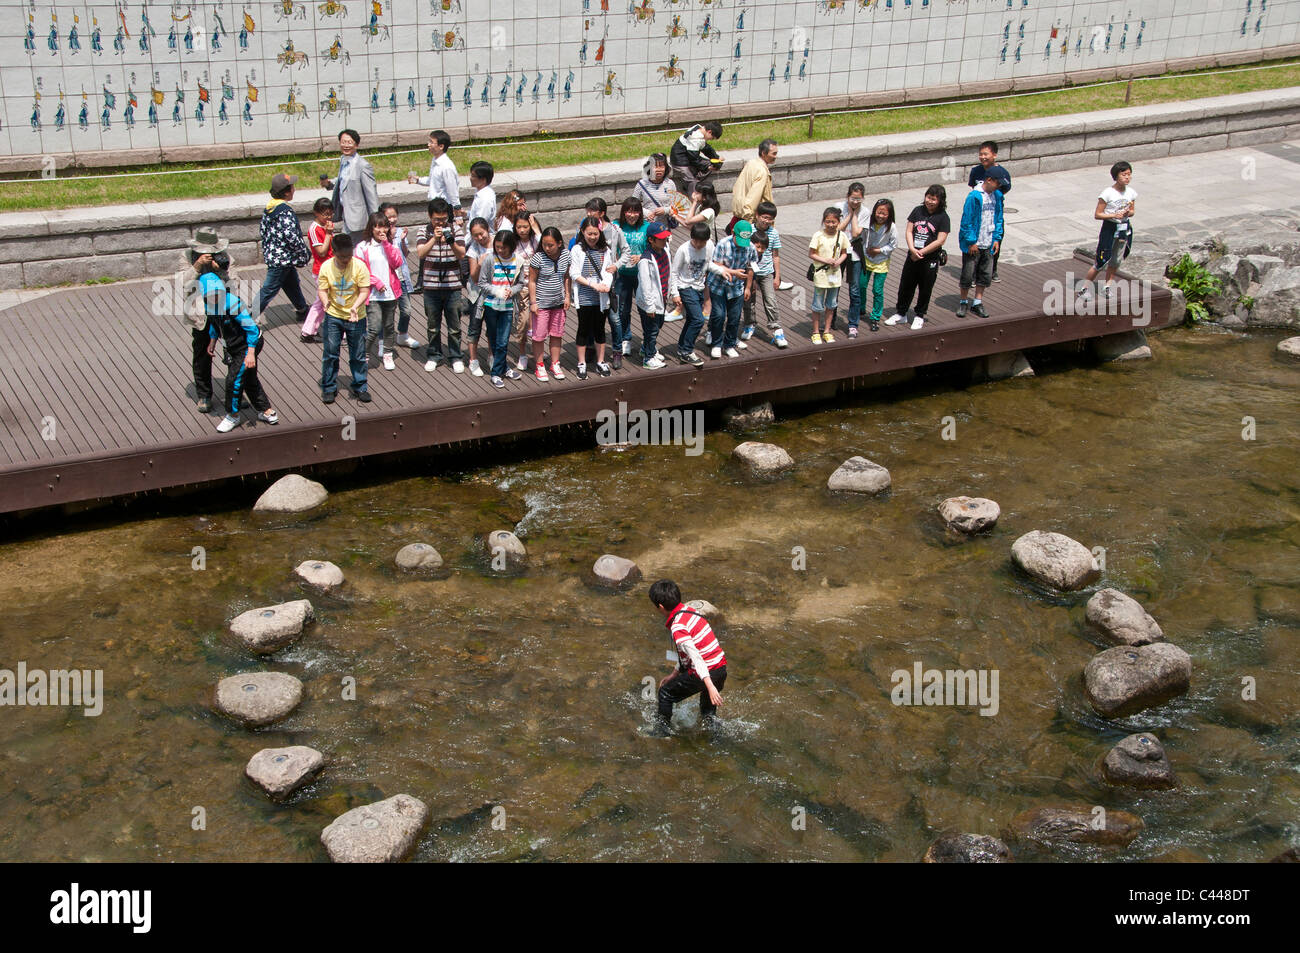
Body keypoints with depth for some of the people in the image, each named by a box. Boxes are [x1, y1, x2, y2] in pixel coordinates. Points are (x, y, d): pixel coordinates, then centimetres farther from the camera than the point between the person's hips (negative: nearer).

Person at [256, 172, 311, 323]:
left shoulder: (269, 207, 4)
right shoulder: (286, 211, -24)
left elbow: (262, 231, 11)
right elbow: (292, 236, -29)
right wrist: (306, 252, -15)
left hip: (271, 254, 9)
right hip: (283, 258, -9)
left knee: (292, 284, 24)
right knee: (269, 290, -2)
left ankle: (303, 311, 41)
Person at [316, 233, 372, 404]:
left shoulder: (359, 266, -14)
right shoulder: (326, 267, -9)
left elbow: (364, 291, -14)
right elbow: (322, 290, -6)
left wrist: (356, 306, -31)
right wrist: (325, 301, -28)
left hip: (356, 317, -1)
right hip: (333, 315, 1)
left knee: (358, 354, 6)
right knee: (330, 353, 4)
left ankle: (360, 387, 22)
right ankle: (328, 388, 18)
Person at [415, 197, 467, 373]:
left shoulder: (455, 229, 1)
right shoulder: (425, 232, 1)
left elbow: (462, 255, -7)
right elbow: (420, 254, -14)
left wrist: (452, 242, -26)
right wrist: (434, 238, -26)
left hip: (452, 285, 0)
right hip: (431, 286, 0)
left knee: (454, 325, 5)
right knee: (432, 324, 10)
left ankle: (456, 357, 17)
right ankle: (433, 355, 24)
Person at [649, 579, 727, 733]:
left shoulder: (677, 628, -19)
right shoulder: (689, 611, 10)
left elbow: (696, 657, -29)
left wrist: (709, 685, -35)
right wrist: (673, 674, 26)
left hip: (704, 673, -8)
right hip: (721, 668, 8)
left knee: (665, 693, 12)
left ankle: (661, 730, 24)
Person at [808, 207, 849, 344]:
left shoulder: (841, 235, -2)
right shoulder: (818, 236, -13)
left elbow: (844, 253, 8)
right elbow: (811, 254, -10)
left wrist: (839, 261, -12)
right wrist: (825, 260, -21)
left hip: (834, 274, 4)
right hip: (820, 275, -4)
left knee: (831, 305, 14)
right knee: (818, 306, 5)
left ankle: (827, 331, 26)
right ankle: (816, 332, 17)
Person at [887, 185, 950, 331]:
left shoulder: (943, 217, -9)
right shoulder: (918, 211, 3)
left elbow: (940, 240, -14)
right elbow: (908, 231, 1)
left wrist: (921, 252, -15)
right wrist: (912, 249, -15)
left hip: (930, 260, -4)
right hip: (912, 257, 4)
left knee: (925, 290, 8)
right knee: (905, 286, 12)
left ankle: (919, 316, 24)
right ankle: (901, 314, 27)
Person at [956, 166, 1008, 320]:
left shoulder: (997, 195, 4)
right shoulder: (974, 196, -17)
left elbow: (998, 218, 13)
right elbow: (967, 221, -15)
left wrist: (997, 238, 6)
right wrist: (971, 242, -14)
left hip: (988, 244, 6)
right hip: (973, 244, -6)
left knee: (986, 275, 10)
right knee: (968, 275, 4)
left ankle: (977, 303, 22)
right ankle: (963, 302, 22)